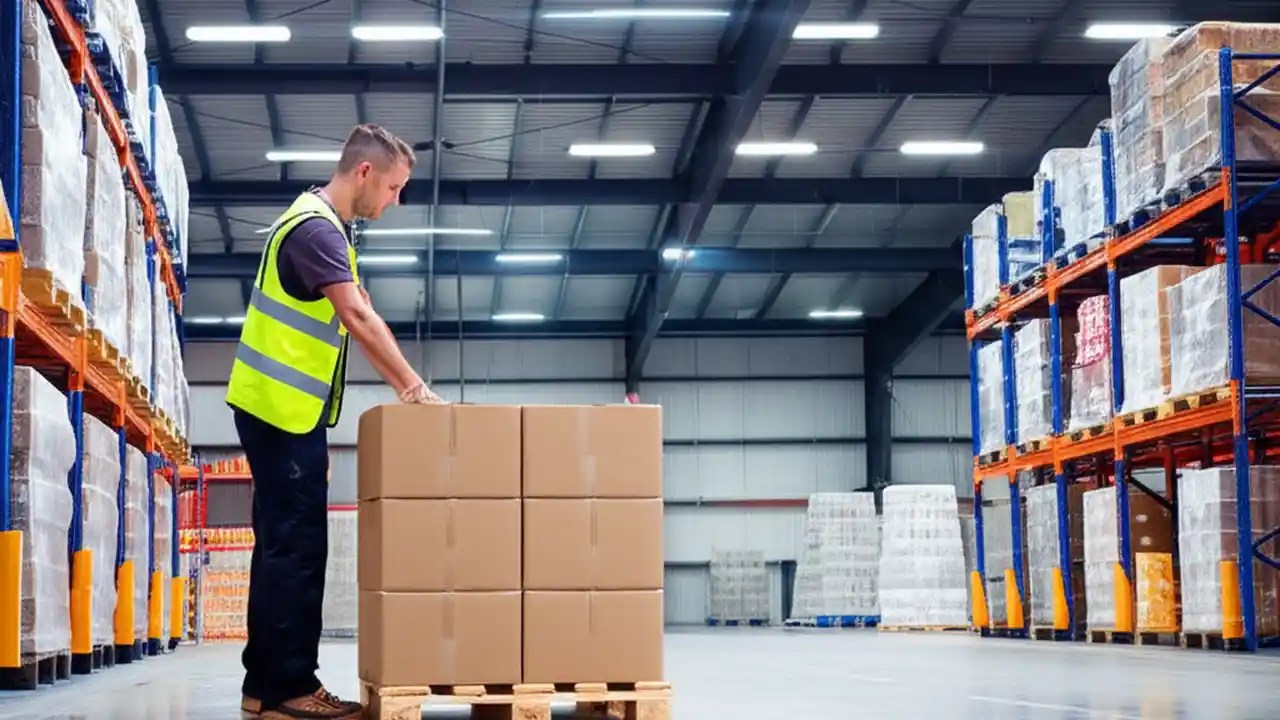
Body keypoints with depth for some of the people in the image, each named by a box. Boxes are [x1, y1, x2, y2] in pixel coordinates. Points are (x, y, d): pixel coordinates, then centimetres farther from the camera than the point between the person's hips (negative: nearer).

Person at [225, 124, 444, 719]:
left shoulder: (322, 224, 18)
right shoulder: (316, 227, -16)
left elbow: (356, 319, 17)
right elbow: (359, 319, -24)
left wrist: (404, 387, 9)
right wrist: (415, 388, -23)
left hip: (286, 406, 10)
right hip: (283, 406, -10)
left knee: (285, 543, 11)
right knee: (296, 546, -9)